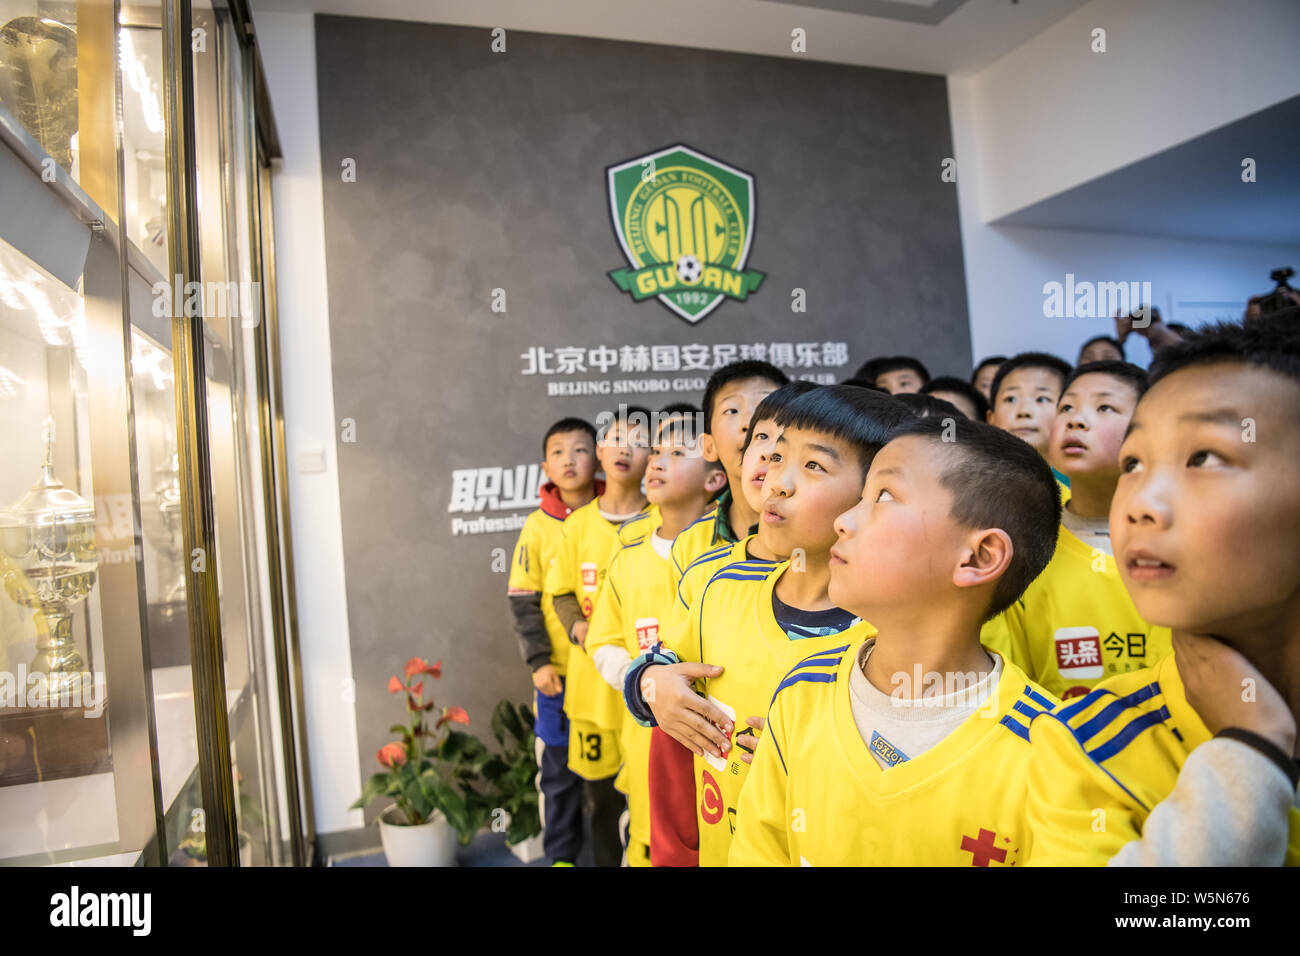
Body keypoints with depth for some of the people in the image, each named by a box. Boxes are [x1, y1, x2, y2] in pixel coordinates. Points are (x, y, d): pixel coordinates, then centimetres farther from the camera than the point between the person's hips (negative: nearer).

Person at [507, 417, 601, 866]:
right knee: (560, 769, 11)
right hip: (560, 669, 0)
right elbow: (523, 600, -1)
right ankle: (561, 854, 29)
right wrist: (538, 661, -6)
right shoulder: (538, 526, -2)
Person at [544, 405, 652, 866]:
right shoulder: (578, 523, 4)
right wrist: (579, 627, -8)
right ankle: (605, 858, 32)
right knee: (598, 780, 13)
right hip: (592, 676, 3)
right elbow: (562, 593, 11)